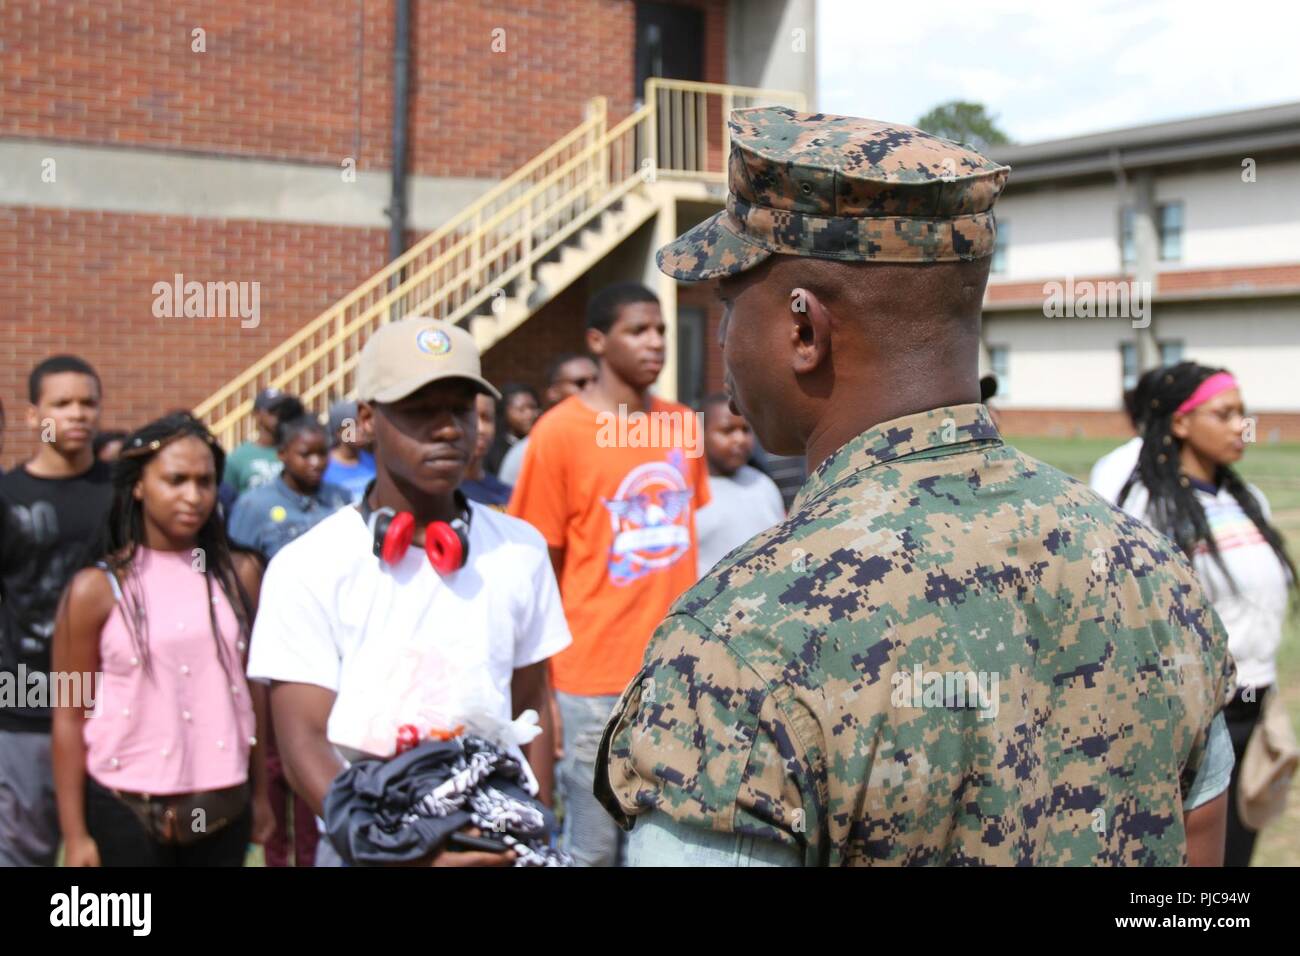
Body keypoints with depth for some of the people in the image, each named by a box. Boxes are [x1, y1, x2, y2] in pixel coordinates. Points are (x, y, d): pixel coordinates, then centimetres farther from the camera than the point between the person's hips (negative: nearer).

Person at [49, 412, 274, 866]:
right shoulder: (97, 589, -6)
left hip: (222, 807, 3)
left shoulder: (239, 574, 3)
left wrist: (260, 793, 11)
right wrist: (75, 833, -7)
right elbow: (69, 715, -4)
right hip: (126, 810, -3)